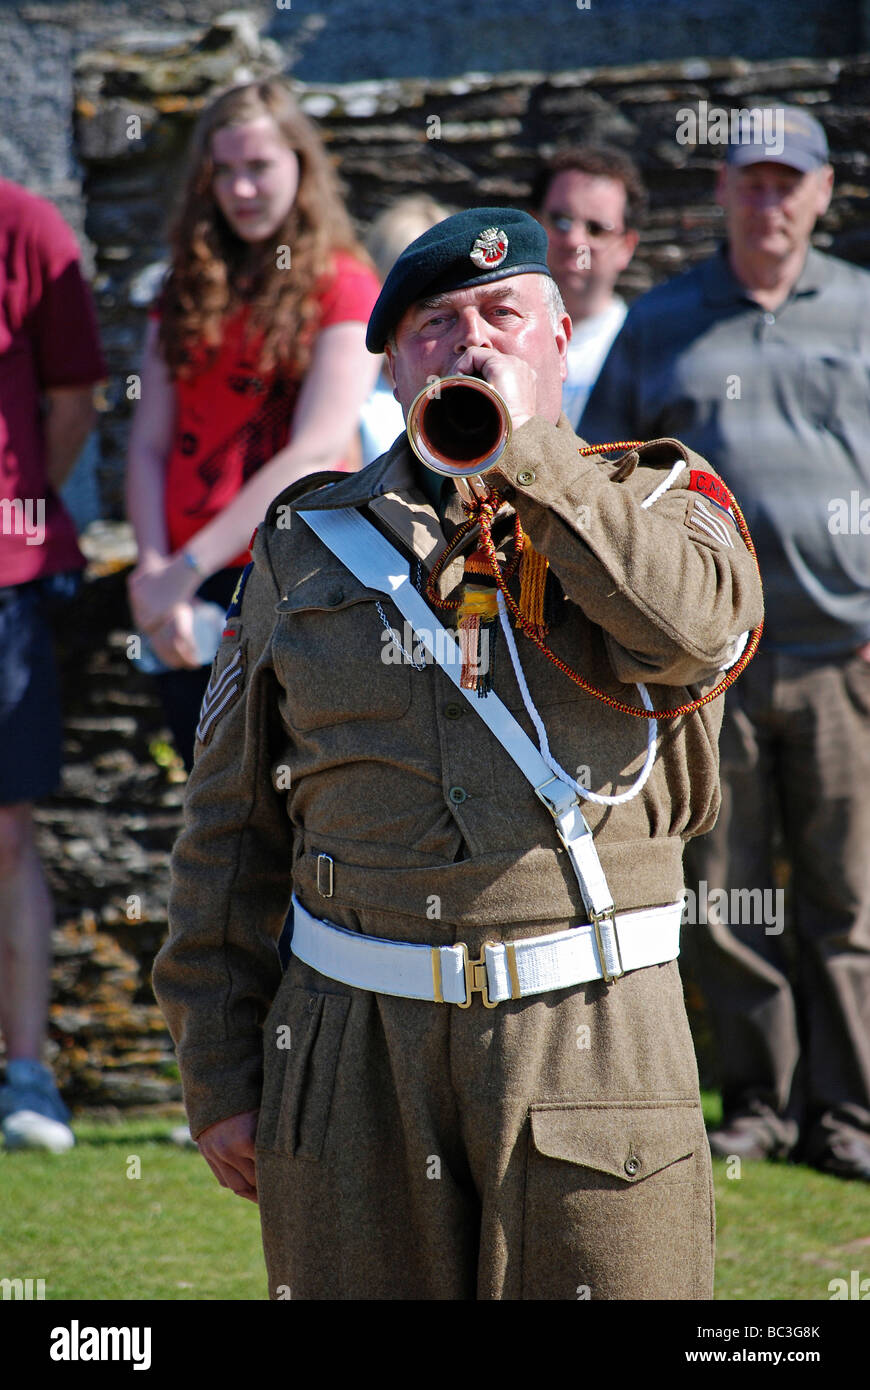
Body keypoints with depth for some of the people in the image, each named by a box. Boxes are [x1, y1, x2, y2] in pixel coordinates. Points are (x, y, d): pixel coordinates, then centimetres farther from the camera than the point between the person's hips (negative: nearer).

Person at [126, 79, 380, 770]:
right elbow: (148, 446, 8)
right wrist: (154, 570, -9)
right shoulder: (190, 291, 14)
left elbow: (316, 452, -12)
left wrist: (187, 569, -15)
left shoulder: (344, 288, -1)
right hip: (186, 588, 5)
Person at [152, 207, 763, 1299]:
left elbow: (701, 625, -17)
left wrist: (523, 445, -13)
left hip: (588, 1042, -1)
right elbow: (231, 824, 12)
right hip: (351, 1046, 2)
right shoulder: (309, 546, 12)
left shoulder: (649, 505, 8)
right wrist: (218, 1073, 7)